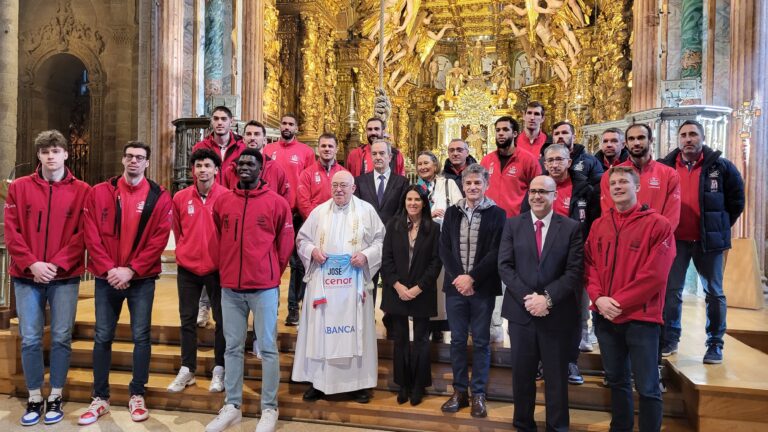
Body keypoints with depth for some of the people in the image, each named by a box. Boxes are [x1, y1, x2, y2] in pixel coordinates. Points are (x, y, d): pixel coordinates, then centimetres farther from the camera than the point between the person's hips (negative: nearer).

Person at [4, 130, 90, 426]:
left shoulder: (81, 191, 1)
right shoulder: (19, 188, 6)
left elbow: (82, 234, -3)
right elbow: (11, 231, 1)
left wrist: (57, 264, -13)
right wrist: (32, 264, -11)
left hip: (65, 277, -1)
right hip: (27, 276, 1)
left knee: (61, 338, 4)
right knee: (30, 339, 5)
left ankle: (55, 398, 18)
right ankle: (34, 399, 19)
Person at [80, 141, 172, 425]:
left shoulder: (159, 197, -2)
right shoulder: (99, 193, 3)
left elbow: (159, 239, -7)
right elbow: (91, 235, -2)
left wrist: (130, 270, -14)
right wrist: (108, 268, -12)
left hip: (142, 279, -1)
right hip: (107, 277, 2)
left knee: (141, 336, 4)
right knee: (102, 337, 8)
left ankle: (137, 396, 18)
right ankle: (100, 398, 21)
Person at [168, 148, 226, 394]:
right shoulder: (180, 198, 0)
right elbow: (177, 230, 12)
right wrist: (185, 252, 14)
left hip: (217, 269, -2)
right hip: (187, 268, 3)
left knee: (222, 319, 6)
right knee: (187, 319, 11)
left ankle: (219, 370, 19)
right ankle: (187, 369, 24)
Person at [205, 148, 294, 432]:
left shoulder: (276, 202, -2)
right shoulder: (222, 201, 7)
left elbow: (285, 242, 4)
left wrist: (274, 272, 8)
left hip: (264, 286, -3)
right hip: (230, 286, 3)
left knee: (268, 348, 1)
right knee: (233, 347, 10)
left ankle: (269, 409, 13)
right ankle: (232, 406, 22)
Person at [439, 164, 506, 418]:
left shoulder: (497, 214, -1)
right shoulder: (452, 212, 8)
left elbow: (495, 253, -8)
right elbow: (444, 249, 3)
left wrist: (472, 278, -15)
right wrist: (458, 277, -10)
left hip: (483, 288, -3)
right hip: (455, 286, 3)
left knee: (481, 341, 6)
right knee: (457, 340, 9)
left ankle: (478, 394, 17)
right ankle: (459, 391, 22)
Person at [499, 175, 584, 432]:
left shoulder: (572, 227, 0)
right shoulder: (512, 224, 4)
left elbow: (574, 271, -6)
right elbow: (505, 266, -3)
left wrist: (548, 298, -17)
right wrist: (527, 297, -14)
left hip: (557, 314, -1)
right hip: (521, 311, 1)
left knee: (557, 376, 11)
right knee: (521, 374, 12)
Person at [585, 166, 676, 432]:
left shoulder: (658, 224, -7)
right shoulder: (598, 225, 8)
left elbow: (655, 274, -14)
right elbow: (590, 266, 6)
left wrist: (619, 302, -15)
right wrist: (598, 298, -10)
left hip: (641, 317, -5)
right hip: (604, 317, 5)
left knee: (647, 388, 2)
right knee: (616, 380, 18)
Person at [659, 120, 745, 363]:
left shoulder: (720, 166, -2)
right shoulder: (665, 167, 1)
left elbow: (737, 198, 8)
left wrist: (721, 226, 5)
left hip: (708, 240, -1)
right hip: (675, 240, 1)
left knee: (714, 293, 8)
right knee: (671, 291, 5)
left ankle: (715, 344, 20)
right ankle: (670, 339, 17)